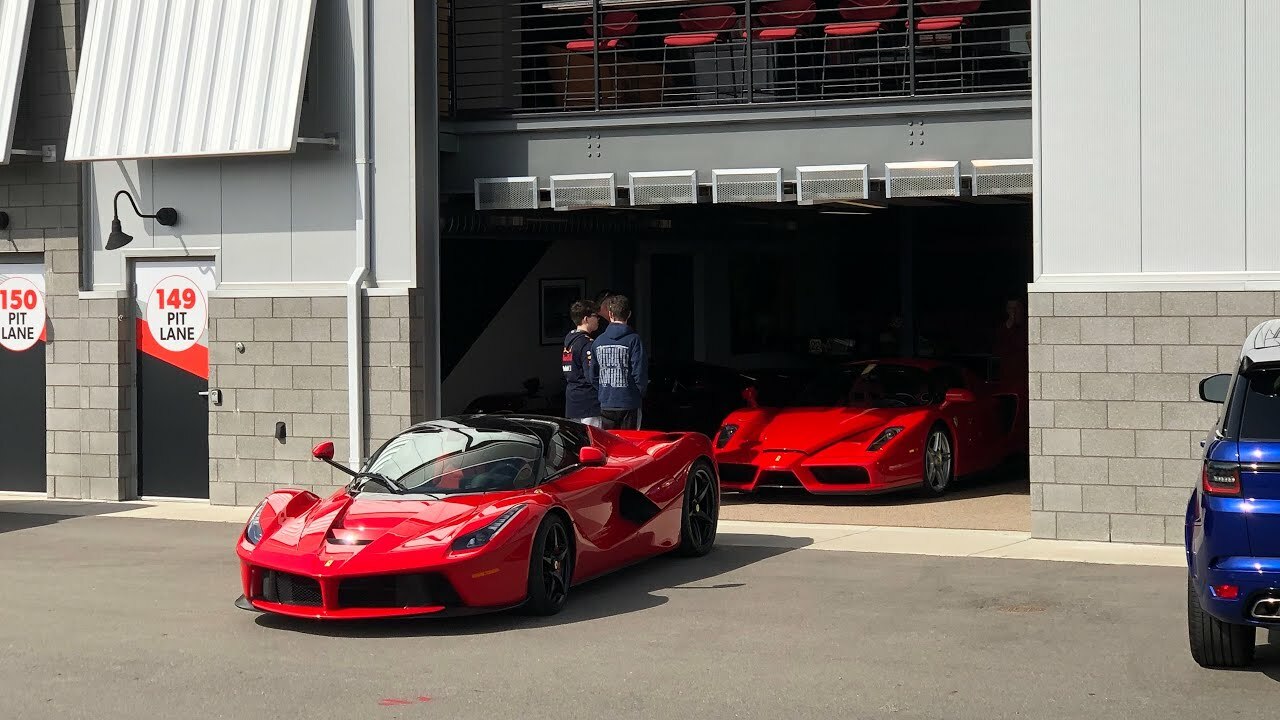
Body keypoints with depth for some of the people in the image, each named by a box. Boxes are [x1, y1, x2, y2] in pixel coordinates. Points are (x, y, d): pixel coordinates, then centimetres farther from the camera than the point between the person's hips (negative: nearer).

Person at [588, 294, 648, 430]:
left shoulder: (598, 341, 4)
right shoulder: (633, 340, -10)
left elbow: (592, 374, 8)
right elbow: (640, 372, -12)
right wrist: (640, 394, 5)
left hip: (606, 404, 4)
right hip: (629, 403, -4)